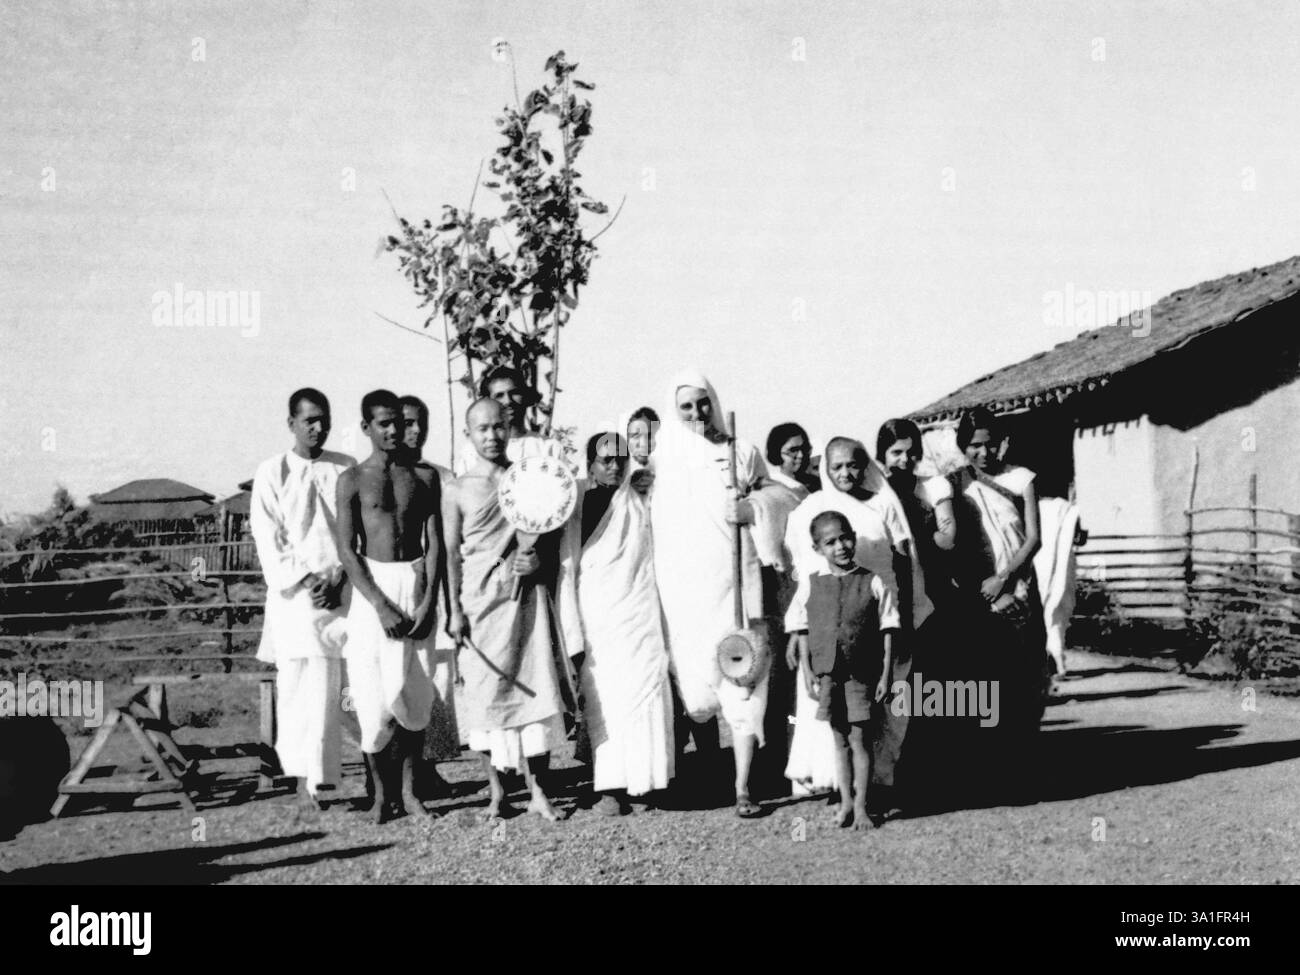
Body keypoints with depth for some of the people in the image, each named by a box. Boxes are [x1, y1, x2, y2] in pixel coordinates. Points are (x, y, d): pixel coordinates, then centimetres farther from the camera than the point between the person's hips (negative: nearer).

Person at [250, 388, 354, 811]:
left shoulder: (346, 470, 7)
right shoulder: (271, 473, 4)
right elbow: (269, 541, 0)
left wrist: (337, 577, -7)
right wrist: (305, 580, -10)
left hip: (338, 593, 1)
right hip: (293, 596, -1)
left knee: (328, 688, -1)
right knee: (295, 685, -3)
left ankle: (316, 775, 5)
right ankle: (301, 772, 4)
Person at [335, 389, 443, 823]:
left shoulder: (424, 477, 6)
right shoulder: (352, 480, 0)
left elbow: (435, 544, 3)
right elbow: (347, 550, -5)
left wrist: (428, 603, -10)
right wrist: (382, 607, -13)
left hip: (417, 583, 2)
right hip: (373, 585, -2)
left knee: (416, 692, 3)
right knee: (374, 694, -3)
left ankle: (407, 788, 16)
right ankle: (382, 792, 9)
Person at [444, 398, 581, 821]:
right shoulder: (458, 490, 3)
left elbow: (554, 533, 15)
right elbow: (451, 553, 1)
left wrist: (540, 558, -6)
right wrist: (455, 610, -6)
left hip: (527, 595, 1)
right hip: (481, 599, -1)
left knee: (536, 687, -4)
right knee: (486, 689, 0)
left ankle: (538, 790, 3)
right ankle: (495, 789, 13)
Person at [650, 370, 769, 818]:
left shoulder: (741, 453, 7)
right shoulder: (663, 459, 9)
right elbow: (655, 521, 16)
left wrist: (750, 509, -5)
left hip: (733, 583, -1)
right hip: (683, 587, 1)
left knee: (742, 683, -6)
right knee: (696, 687, 0)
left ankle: (742, 788, -2)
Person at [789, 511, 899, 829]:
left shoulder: (873, 583, -2)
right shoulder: (809, 584, 3)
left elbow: (887, 631, 0)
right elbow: (802, 631, 6)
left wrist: (886, 674, -4)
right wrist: (807, 671, 0)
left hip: (863, 673, -2)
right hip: (826, 672, 2)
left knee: (860, 737, -1)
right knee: (840, 738, 10)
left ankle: (861, 806, 7)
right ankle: (845, 801, 21)